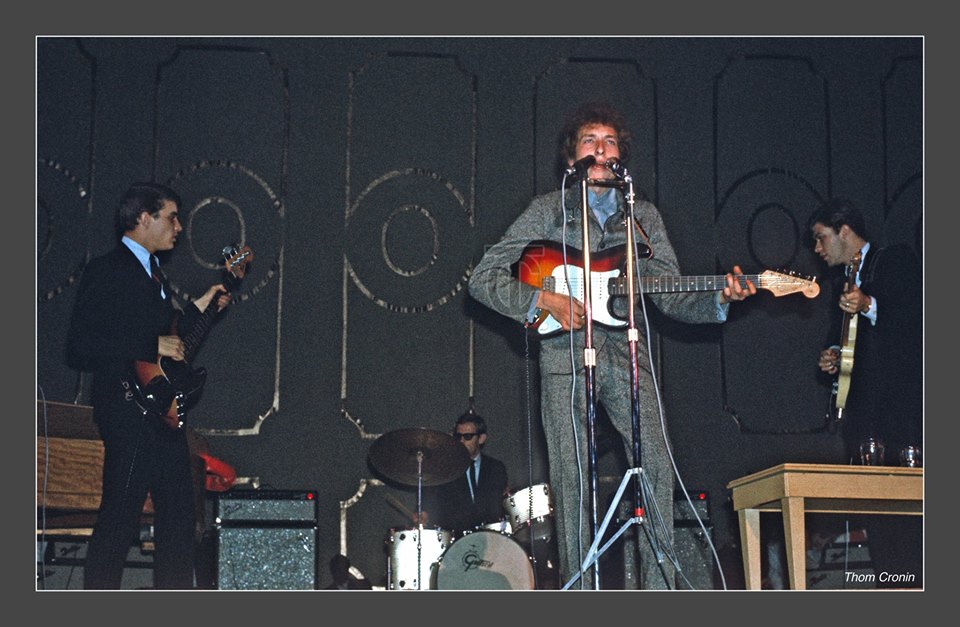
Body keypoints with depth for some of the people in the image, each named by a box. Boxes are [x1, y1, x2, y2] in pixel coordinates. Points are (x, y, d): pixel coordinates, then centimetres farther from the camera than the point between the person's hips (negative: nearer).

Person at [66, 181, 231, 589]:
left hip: (164, 413, 9)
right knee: (119, 522, -8)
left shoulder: (153, 273, 20)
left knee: (180, 519, 11)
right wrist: (154, 347, -18)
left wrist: (200, 309, 17)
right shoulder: (105, 271, -8)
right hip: (128, 412, -9)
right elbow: (79, 349, -16)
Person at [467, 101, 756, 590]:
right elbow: (483, 278, 1)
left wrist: (718, 299, -10)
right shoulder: (549, 210, 6)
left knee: (656, 466, -11)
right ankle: (580, 592, 5)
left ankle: (658, 592, -4)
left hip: (626, 353, 2)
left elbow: (670, 295, 9)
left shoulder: (644, 215, 16)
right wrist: (544, 299, -12)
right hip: (566, 356, -2)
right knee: (571, 479, -4)